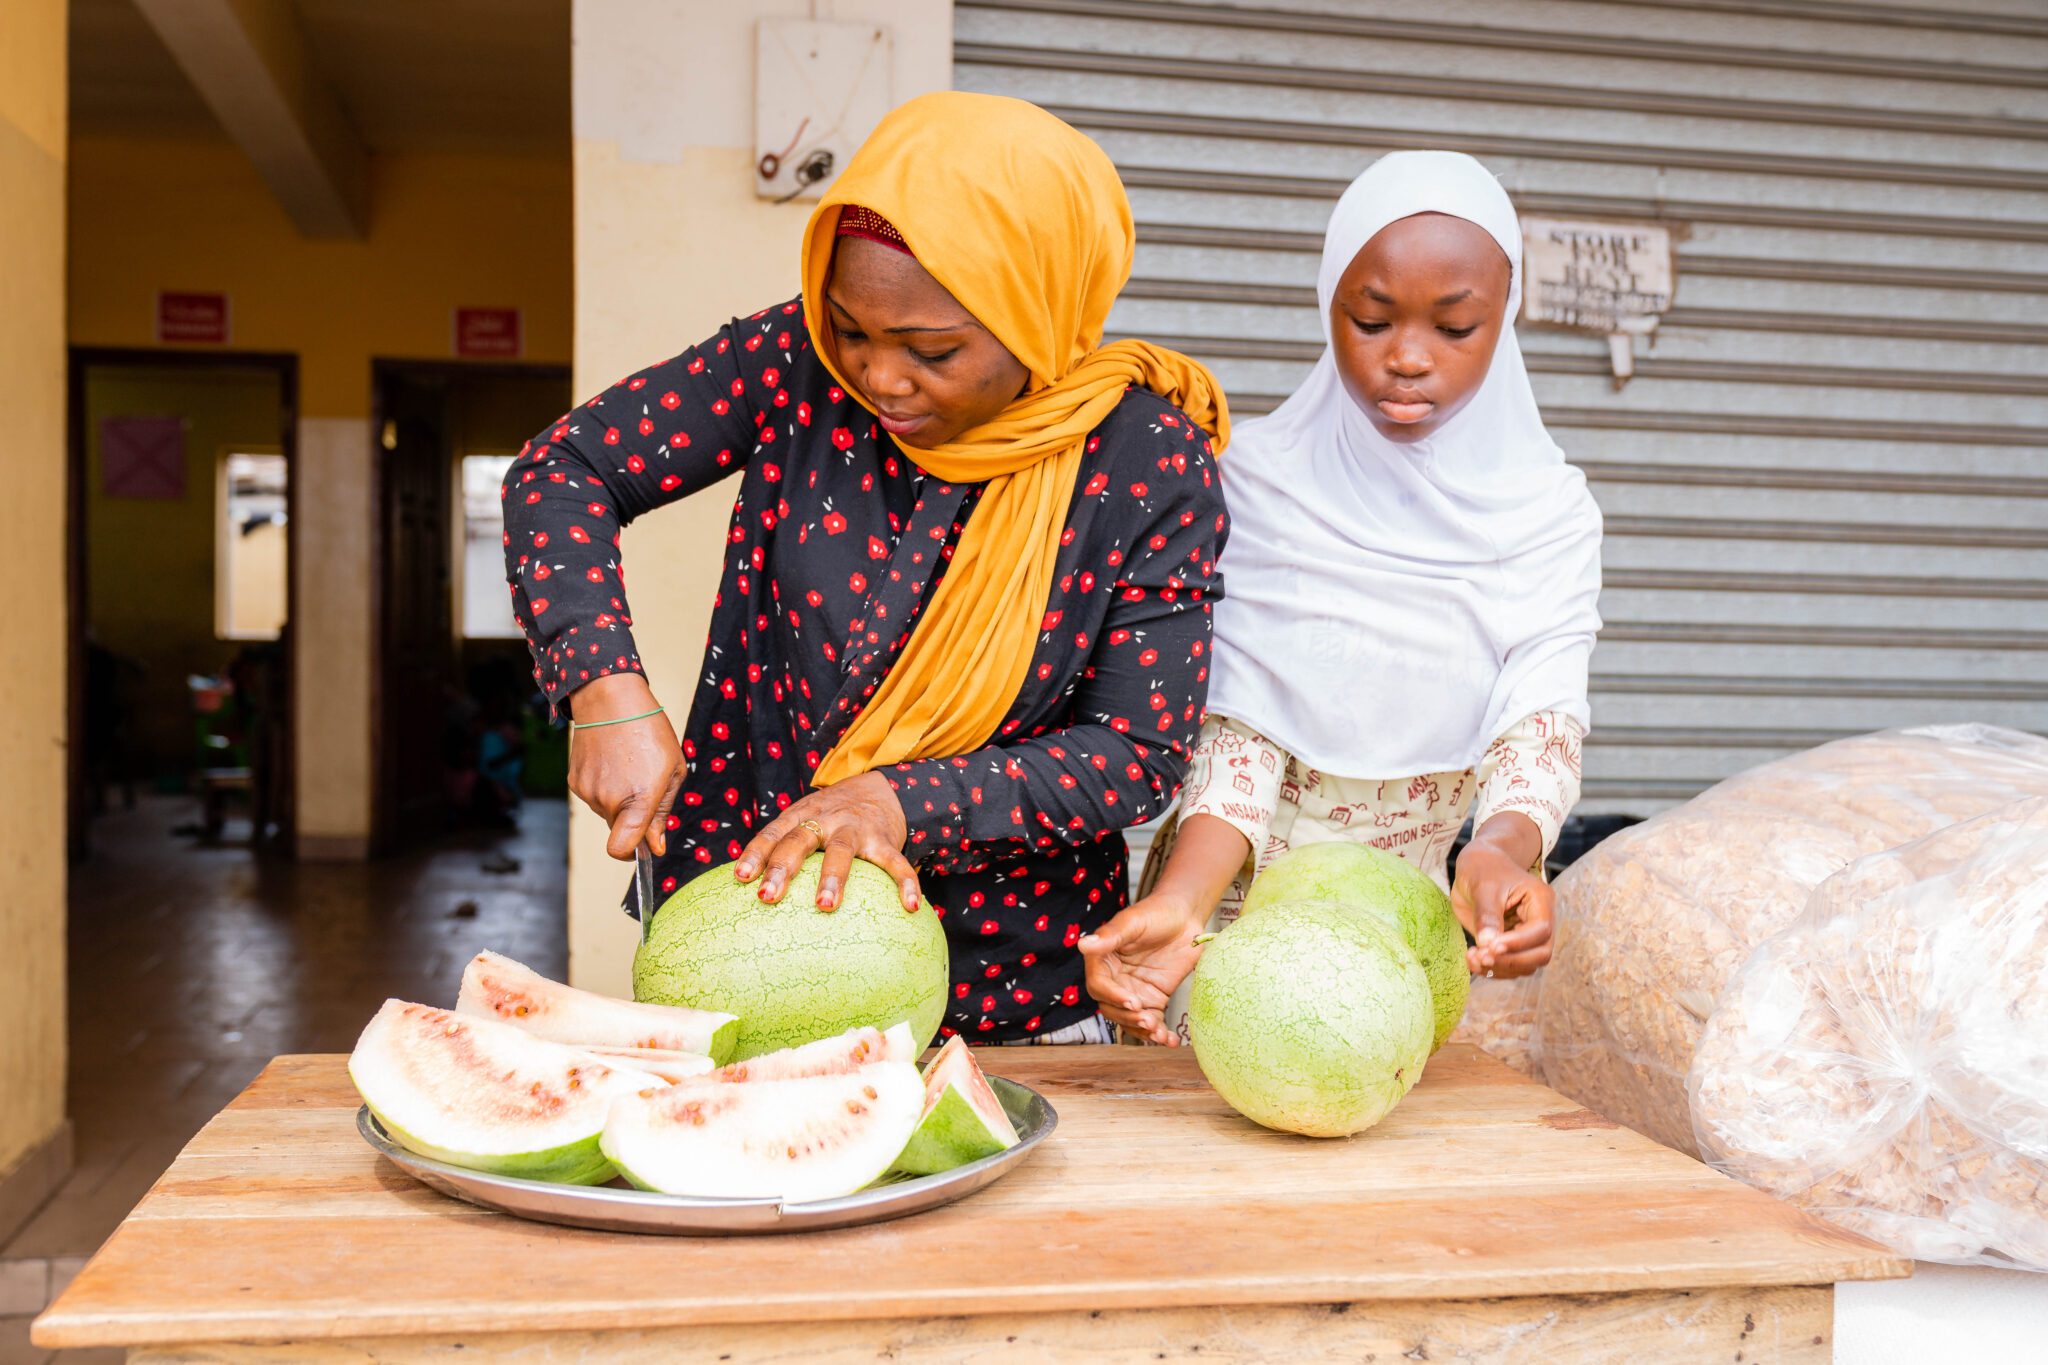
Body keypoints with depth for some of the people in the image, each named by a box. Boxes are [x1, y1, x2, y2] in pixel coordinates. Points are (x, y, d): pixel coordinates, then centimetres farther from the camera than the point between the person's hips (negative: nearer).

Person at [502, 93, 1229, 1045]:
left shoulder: (1148, 463, -15)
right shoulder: (802, 362, -11)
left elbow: (1140, 752, -14)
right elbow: (562, 468, -6)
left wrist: (902, 803, -26)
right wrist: (608, 693, -22)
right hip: (732, 917, 2)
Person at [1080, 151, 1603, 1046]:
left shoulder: (1547, 513, -3)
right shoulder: (1261, 478, -8)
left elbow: (1541, 719, -15)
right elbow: (1240, 727, -14)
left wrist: (1502, 850, -38)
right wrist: (1179, 903, -32)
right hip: (1235, 907, -1)